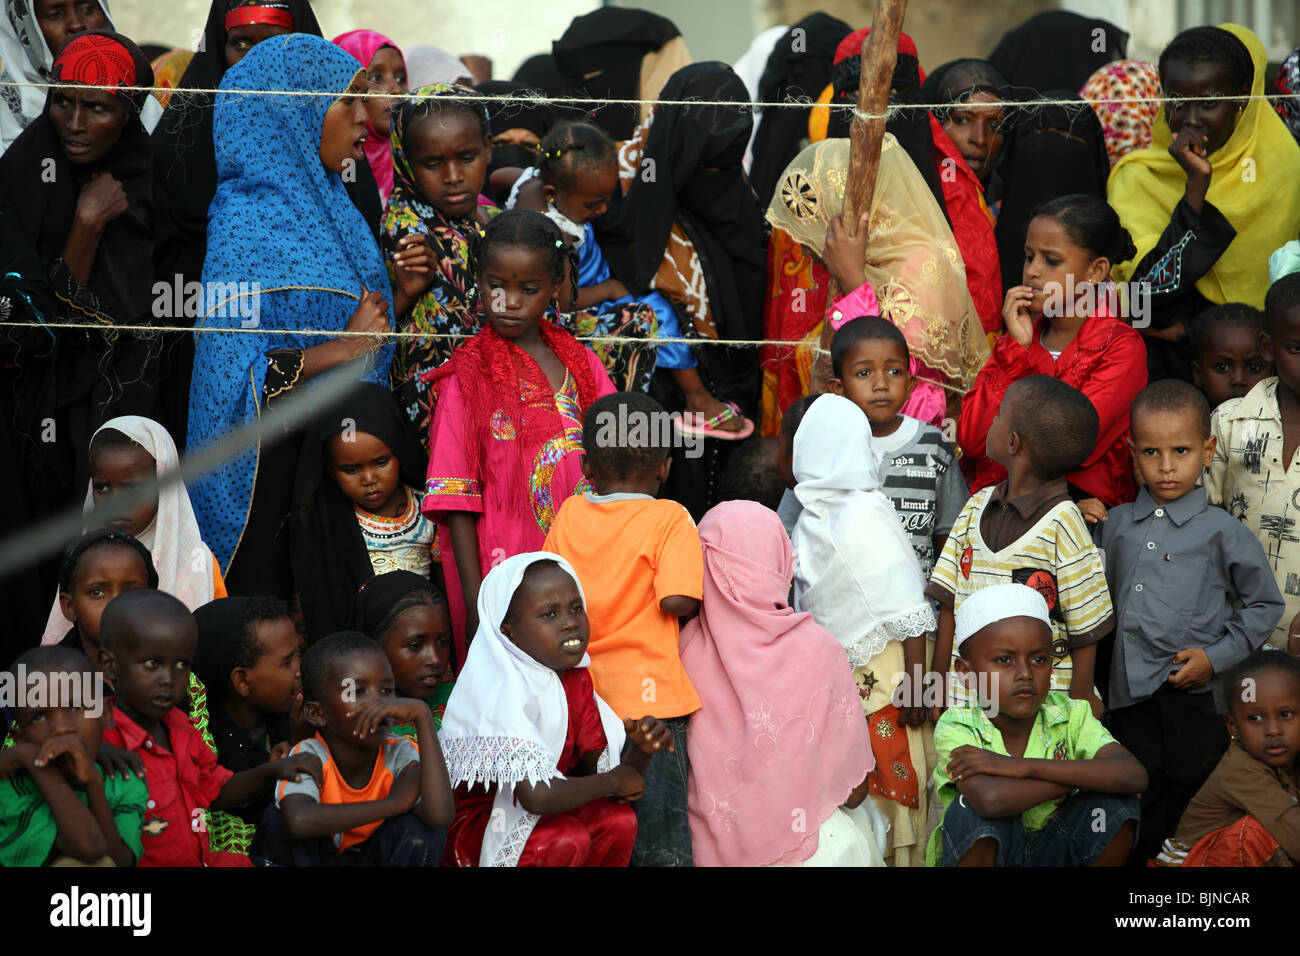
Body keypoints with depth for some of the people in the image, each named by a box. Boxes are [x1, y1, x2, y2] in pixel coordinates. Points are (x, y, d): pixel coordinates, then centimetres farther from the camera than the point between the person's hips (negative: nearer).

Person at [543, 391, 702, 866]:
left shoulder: (570, 514, 5)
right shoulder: (669, 518, -9)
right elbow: (676, 600, -18)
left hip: (583, 697, 4)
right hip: (648, 693, -4)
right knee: (660, 841, 0)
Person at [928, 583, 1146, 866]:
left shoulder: (1069, 716, -11)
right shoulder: (956, 727, -20)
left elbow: (1134, 776, -30)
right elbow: (991, 799, -42)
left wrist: (1024, 767, -35)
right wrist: (1082, 775, -31)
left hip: (1052, 856, 3)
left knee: (1117, 805, -20)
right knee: (971, 812, -33)